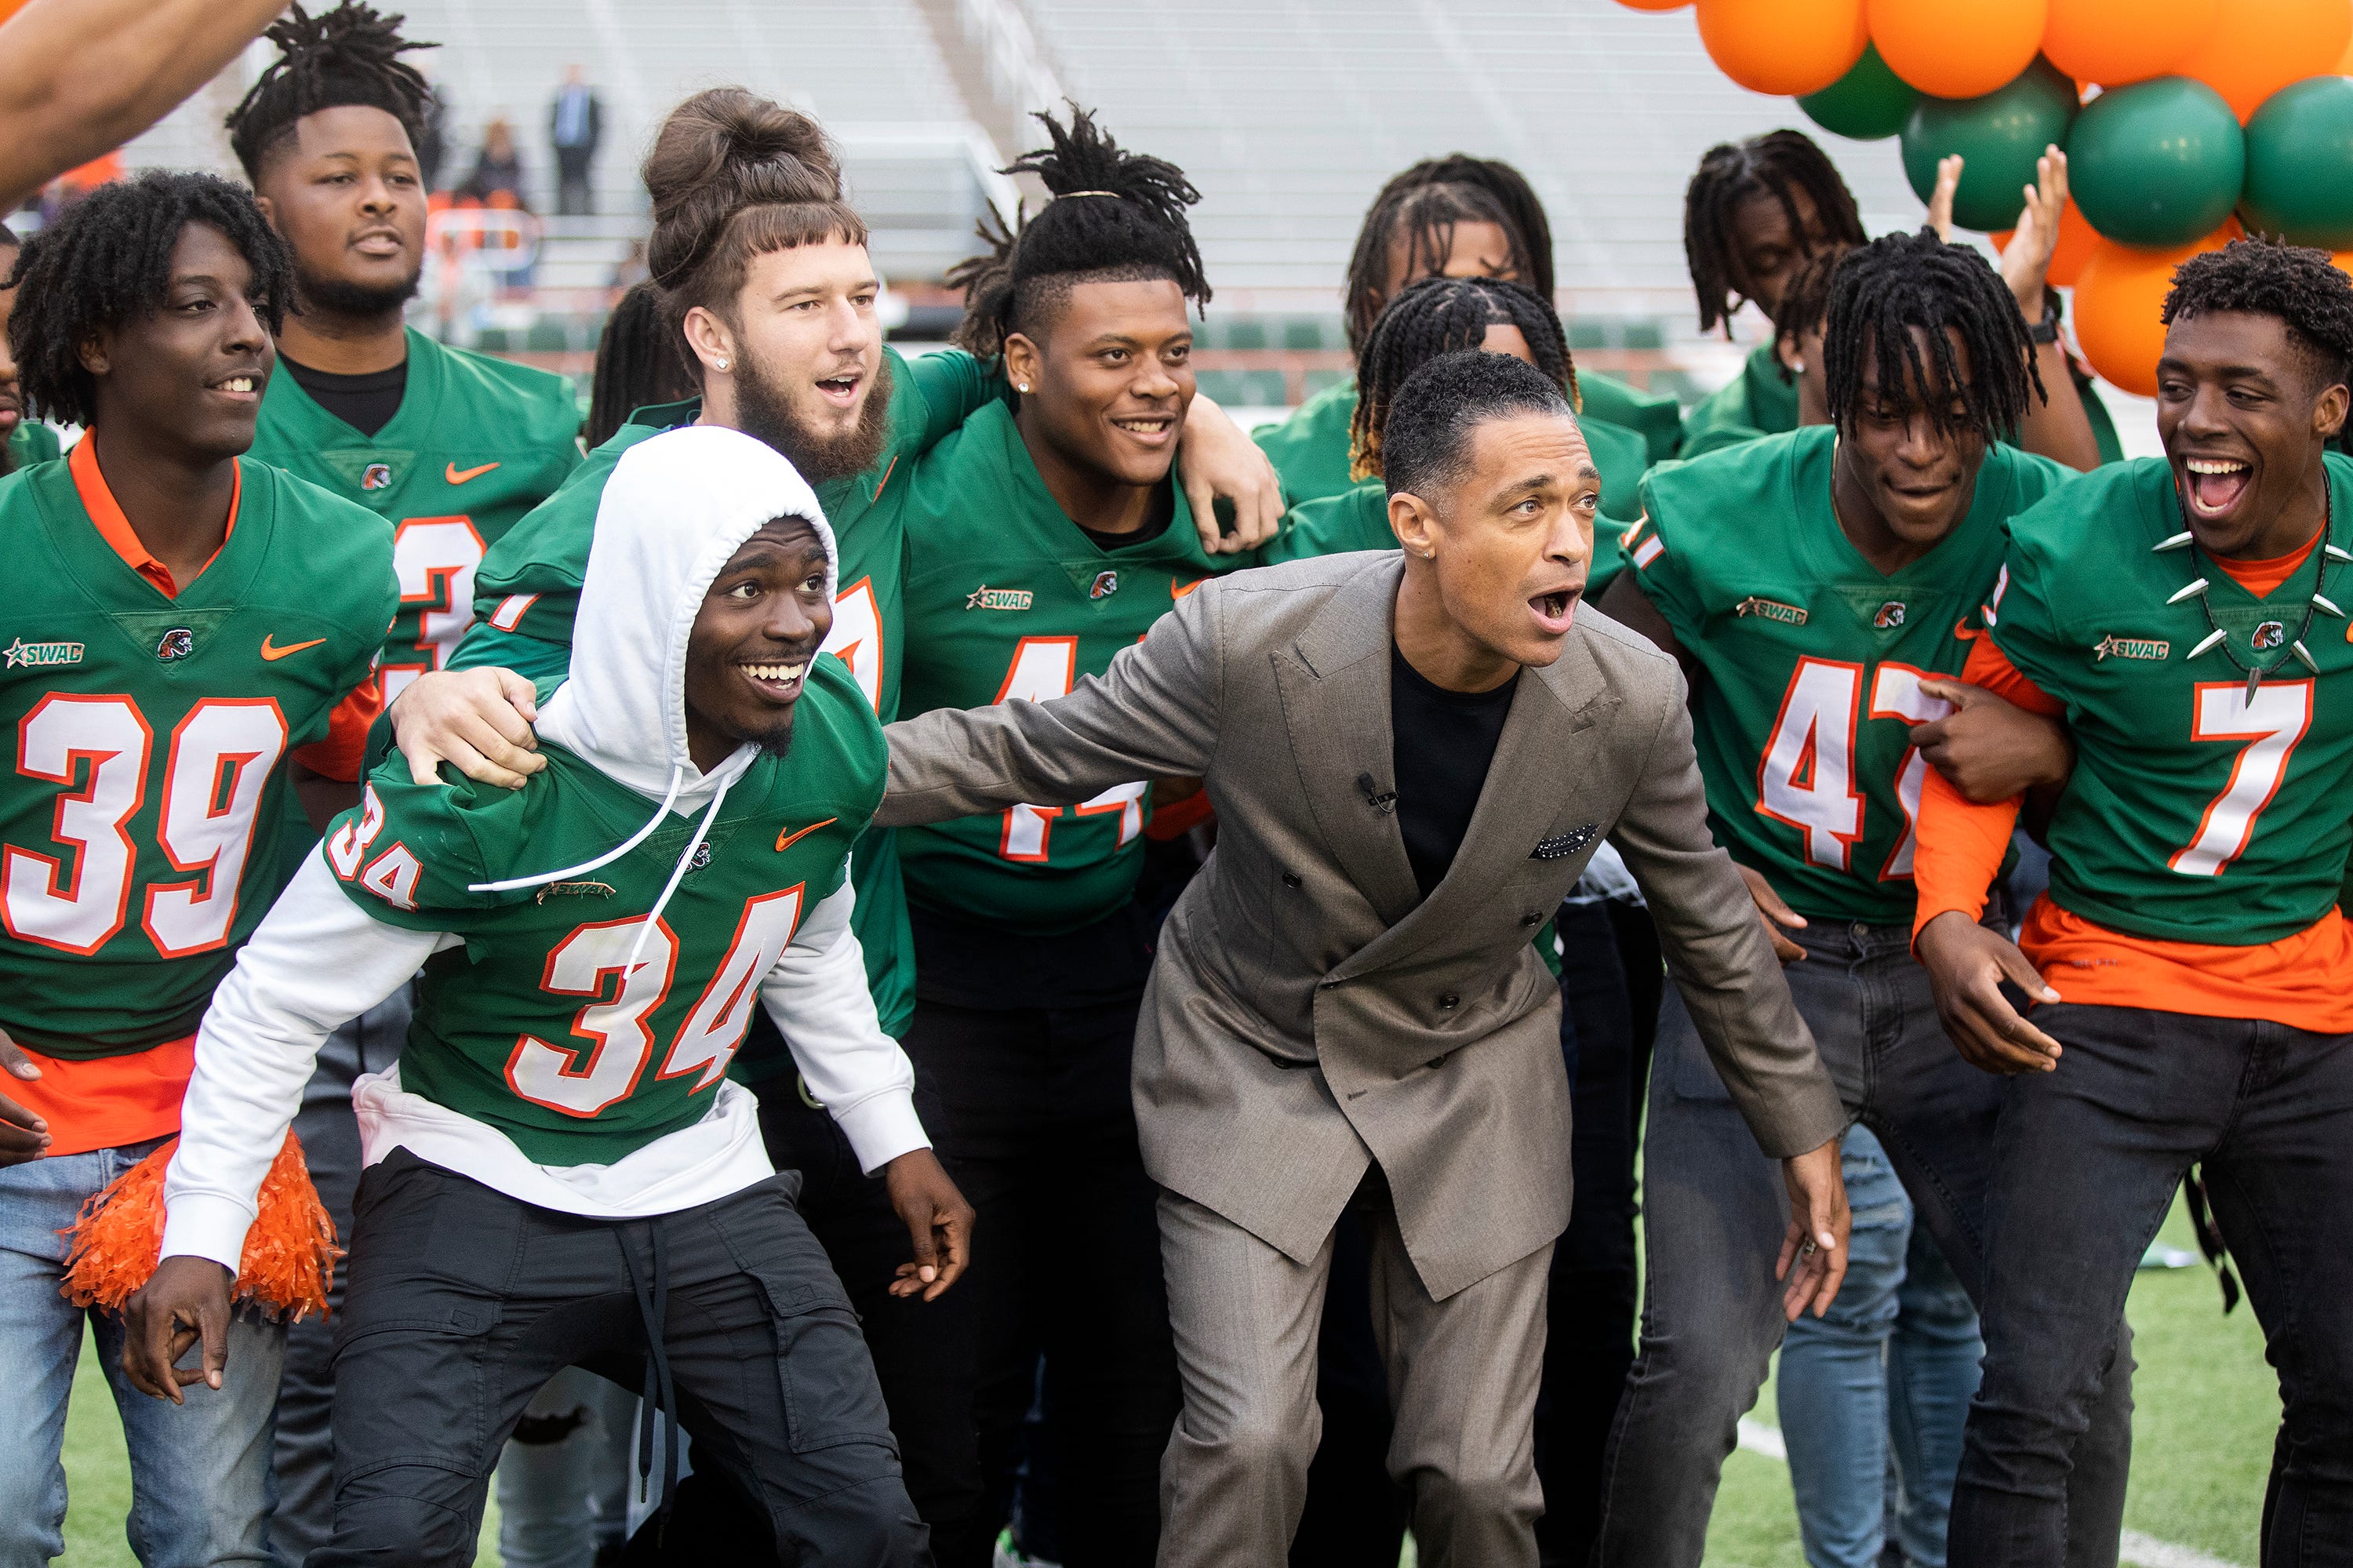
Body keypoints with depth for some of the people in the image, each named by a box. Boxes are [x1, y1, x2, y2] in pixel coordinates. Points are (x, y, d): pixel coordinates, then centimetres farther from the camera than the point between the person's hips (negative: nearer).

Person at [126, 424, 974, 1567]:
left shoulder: (831, 751, -5)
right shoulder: (482, 795, -23)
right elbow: (277, 1001, -13)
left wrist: (893, 1139, 18)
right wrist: (201, 1235, -17)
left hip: (702, 1183, 5)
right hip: (479, 1187, -5)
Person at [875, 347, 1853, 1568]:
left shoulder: (1632, 701, -19)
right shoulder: (1244, 640, -25)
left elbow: (1708, 921, 0)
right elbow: (1019, 754, -10)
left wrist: (1803, 1136, 9)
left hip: (1471, 1072, 2)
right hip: (1252, 1056, -1)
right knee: (1247, 1442, -16)